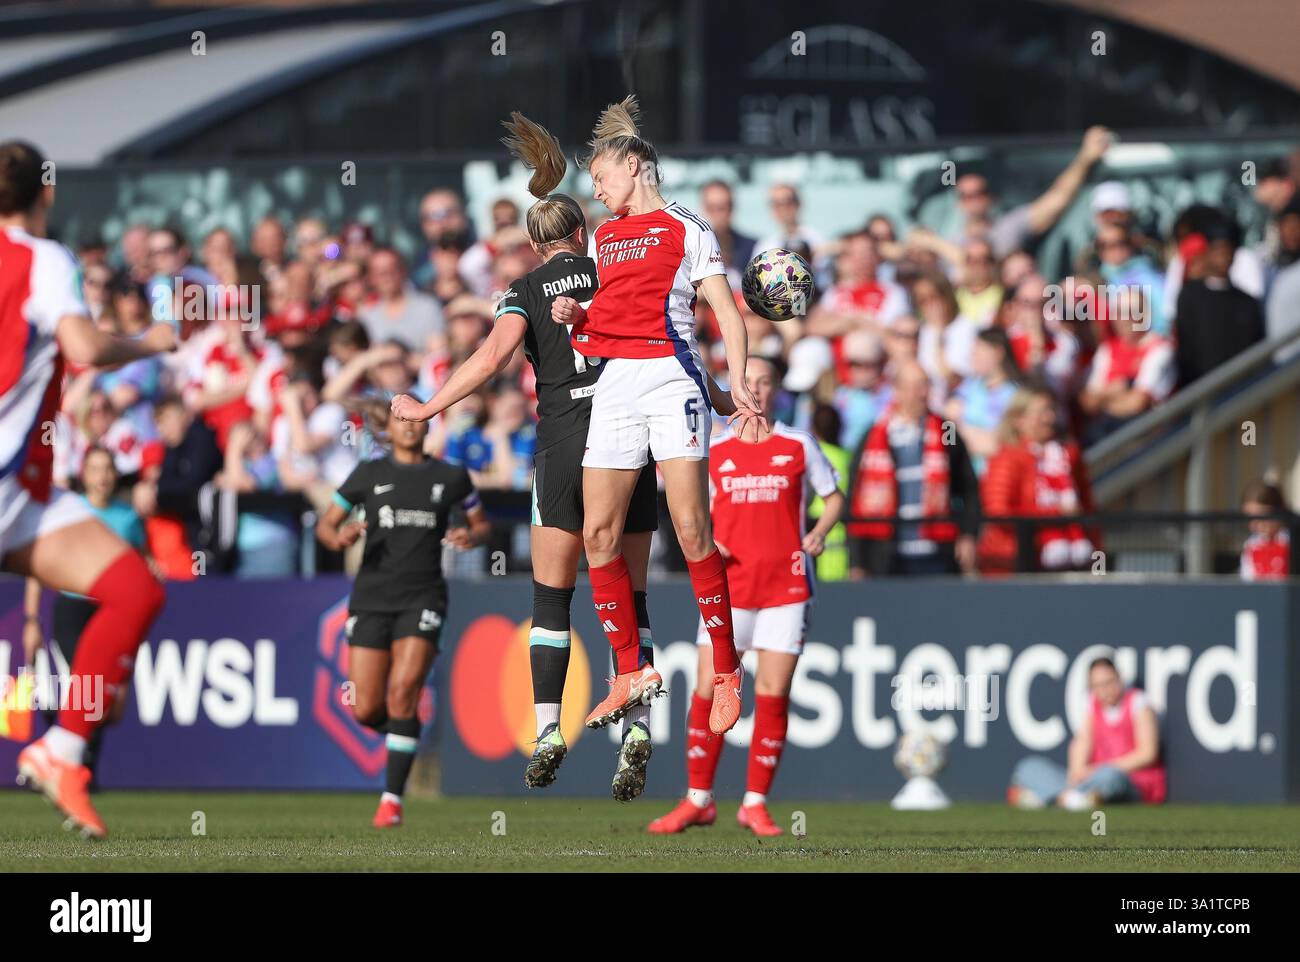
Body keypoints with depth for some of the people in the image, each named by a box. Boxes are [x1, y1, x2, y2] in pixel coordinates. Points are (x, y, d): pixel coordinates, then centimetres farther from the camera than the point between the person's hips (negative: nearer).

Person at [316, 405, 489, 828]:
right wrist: (338, 537, -13)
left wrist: (471, 536, -3)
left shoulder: (450, 477, 8)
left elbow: (482, 523, 20)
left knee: (403, 689, -20)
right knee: (367, 710, -3)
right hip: (372, 597, 2)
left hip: (422, 598, -2)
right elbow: (325, 524, 11)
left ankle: (392, 798, -16)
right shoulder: (369, 474, 7)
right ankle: (402, 735, 34)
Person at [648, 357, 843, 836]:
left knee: (773, 694, -3)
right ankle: (698, 799, 8)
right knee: (708, 690, -4)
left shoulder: (799, 447, 4)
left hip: (785, 586, -1)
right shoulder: (714, 451, 7)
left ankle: (755, 802, 7)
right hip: (729, 585, 1)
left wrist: (820, 531, -5)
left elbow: (834, 496, 13)